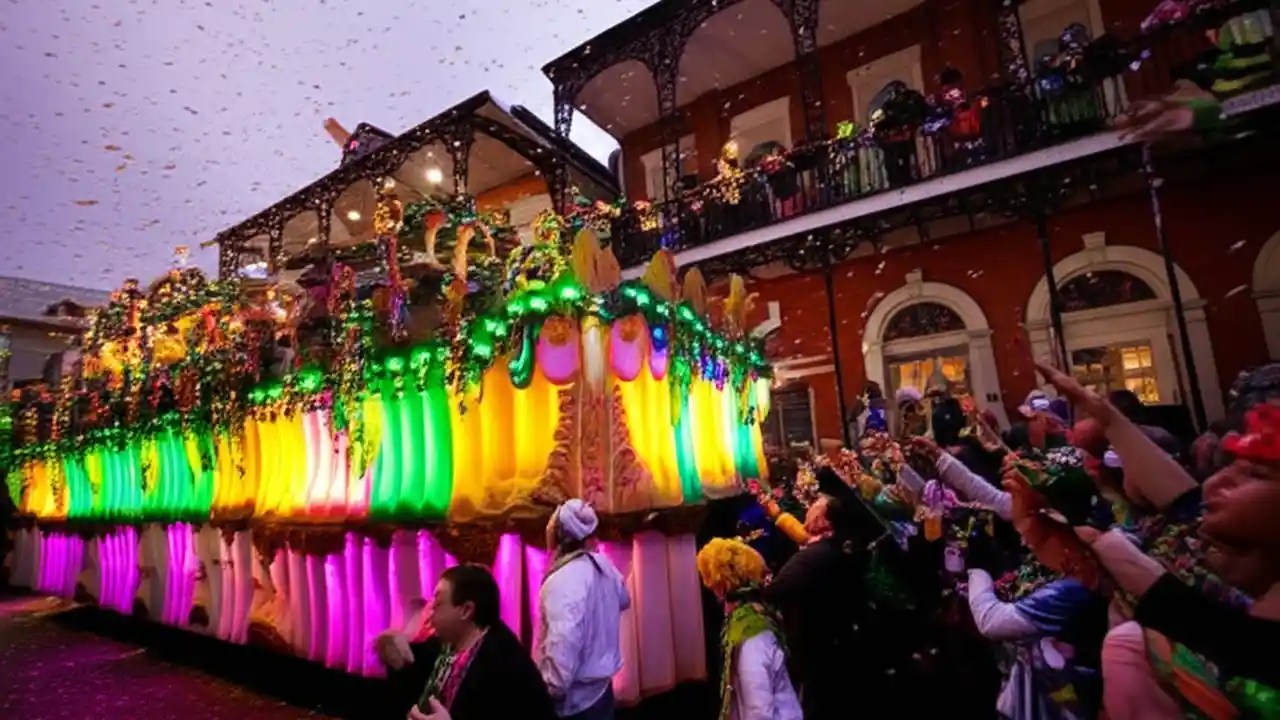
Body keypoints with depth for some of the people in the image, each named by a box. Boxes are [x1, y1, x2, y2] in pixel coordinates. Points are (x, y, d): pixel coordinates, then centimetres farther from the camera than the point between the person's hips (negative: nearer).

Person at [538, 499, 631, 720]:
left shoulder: (563, 580, -27)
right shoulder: (603, 564, -3)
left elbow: (564, 644, -34)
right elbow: (623, 600, 16)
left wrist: (551, 691, -22)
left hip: (574, 701, -7)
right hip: (600, 688, 7)